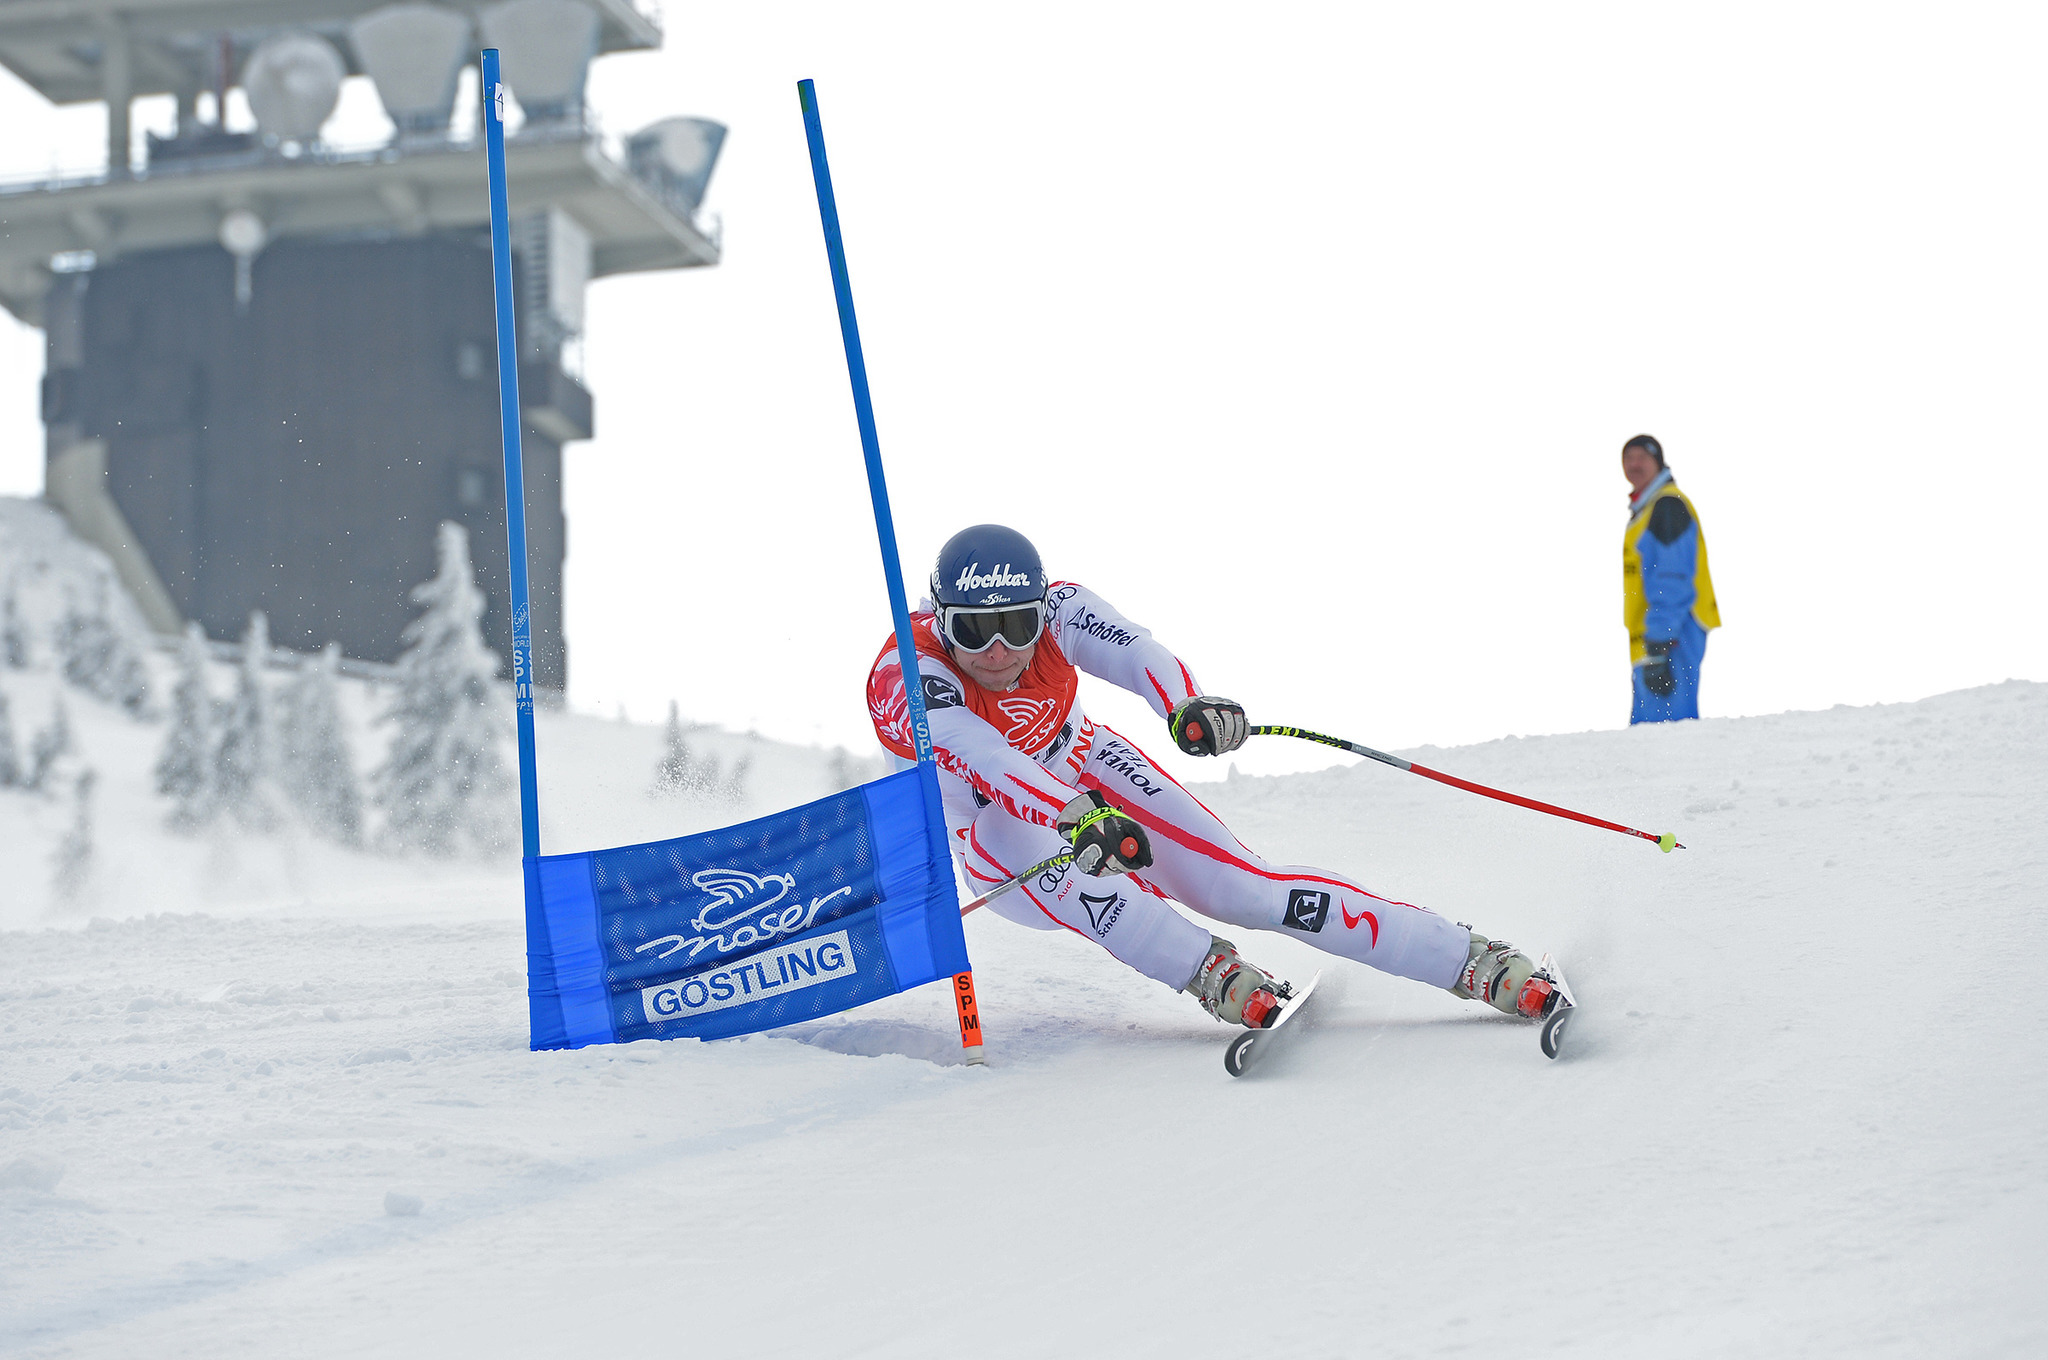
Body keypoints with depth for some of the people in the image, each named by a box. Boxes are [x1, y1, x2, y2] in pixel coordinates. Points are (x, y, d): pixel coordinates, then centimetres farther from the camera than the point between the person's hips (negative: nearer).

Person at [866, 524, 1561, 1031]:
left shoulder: (1054, 609, -24)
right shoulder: (905, 676, -32)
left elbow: (1130, 650, -44)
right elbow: (979, 758, -49)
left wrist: (1185, 704, -67)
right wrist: (1080, 818, -66)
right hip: (992, 827, -1)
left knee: (1247, 888, -17)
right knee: (1050, 863, -39)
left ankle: (1477, 963, -17)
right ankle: (1212, 971, -30)